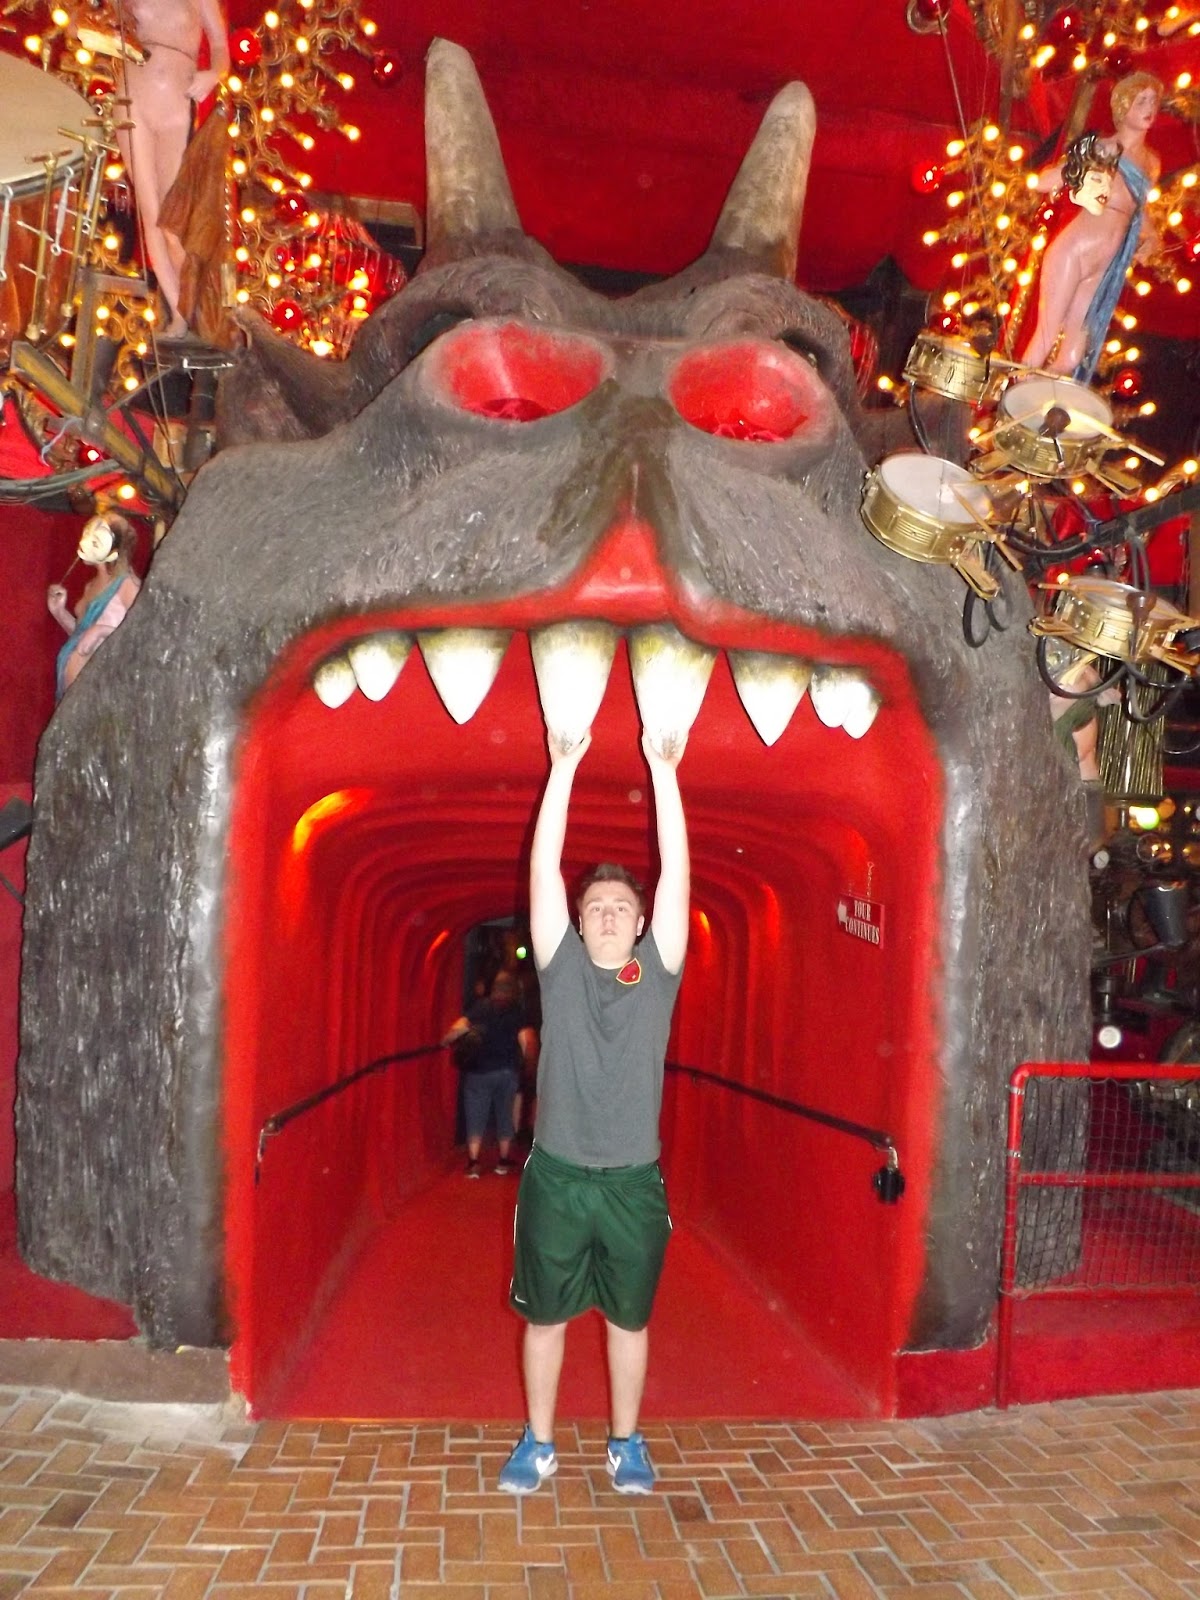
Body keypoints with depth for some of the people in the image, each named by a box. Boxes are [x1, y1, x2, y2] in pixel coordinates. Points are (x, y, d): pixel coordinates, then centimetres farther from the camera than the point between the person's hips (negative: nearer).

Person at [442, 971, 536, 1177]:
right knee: (504, 1115, 13)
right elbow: (526, 1040, -8)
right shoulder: (517, 1010, 0)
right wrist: (526, 1060, 8)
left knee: (476, 1116, 5)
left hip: (479, 1070, -1)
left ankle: (473, 1163, 0)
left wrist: (446, 1041, 2)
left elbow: (460, 1027, -13)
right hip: (508, 1070, 1)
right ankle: (503, 1162, 19)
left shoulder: (480, 1006, -1)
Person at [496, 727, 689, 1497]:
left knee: (629, 1318, 14)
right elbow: (543, 868, -7)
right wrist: (565, 766, -13)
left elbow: (677, 874, -9)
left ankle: (626, 1444, 32)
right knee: (545, 1315, 13)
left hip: (634, 1179, 0)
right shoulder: (561, 966, 0)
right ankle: (539, 1443, 30)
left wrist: (664, 772, -15)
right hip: (556, 1173, 0)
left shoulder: (659, 972, 0)